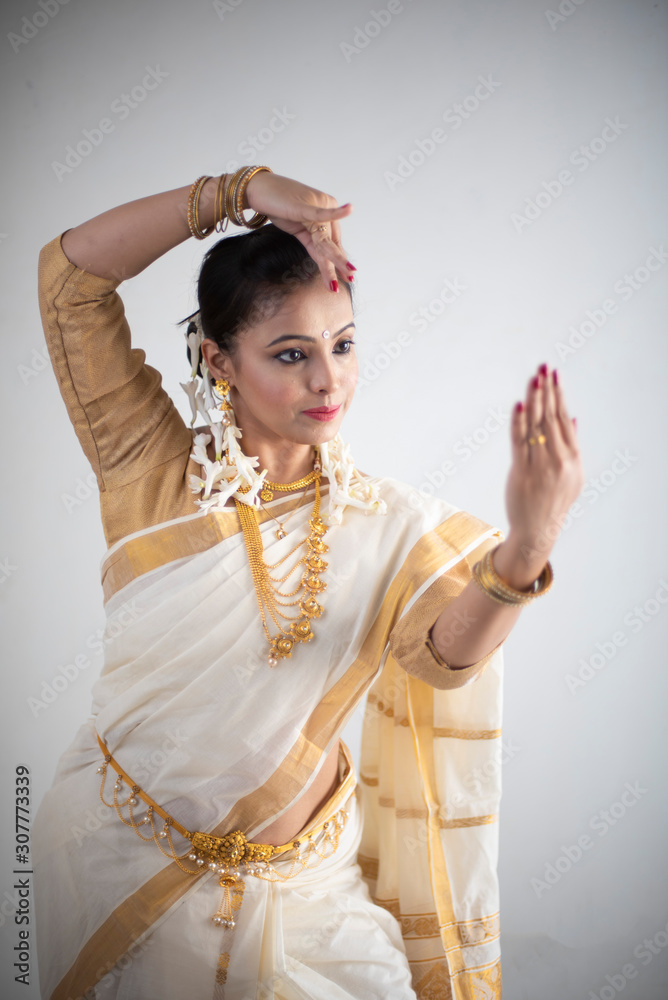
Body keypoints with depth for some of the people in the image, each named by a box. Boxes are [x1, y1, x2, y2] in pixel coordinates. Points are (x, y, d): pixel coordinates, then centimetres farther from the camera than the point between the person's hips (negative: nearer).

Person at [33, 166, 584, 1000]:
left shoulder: (390, 525, -8)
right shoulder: (152, 469, -12)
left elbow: (445, 653, -26)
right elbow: (69, 272, -17)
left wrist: (527, 547, -46)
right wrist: (242, 190, -24)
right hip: (119, 851, -1)